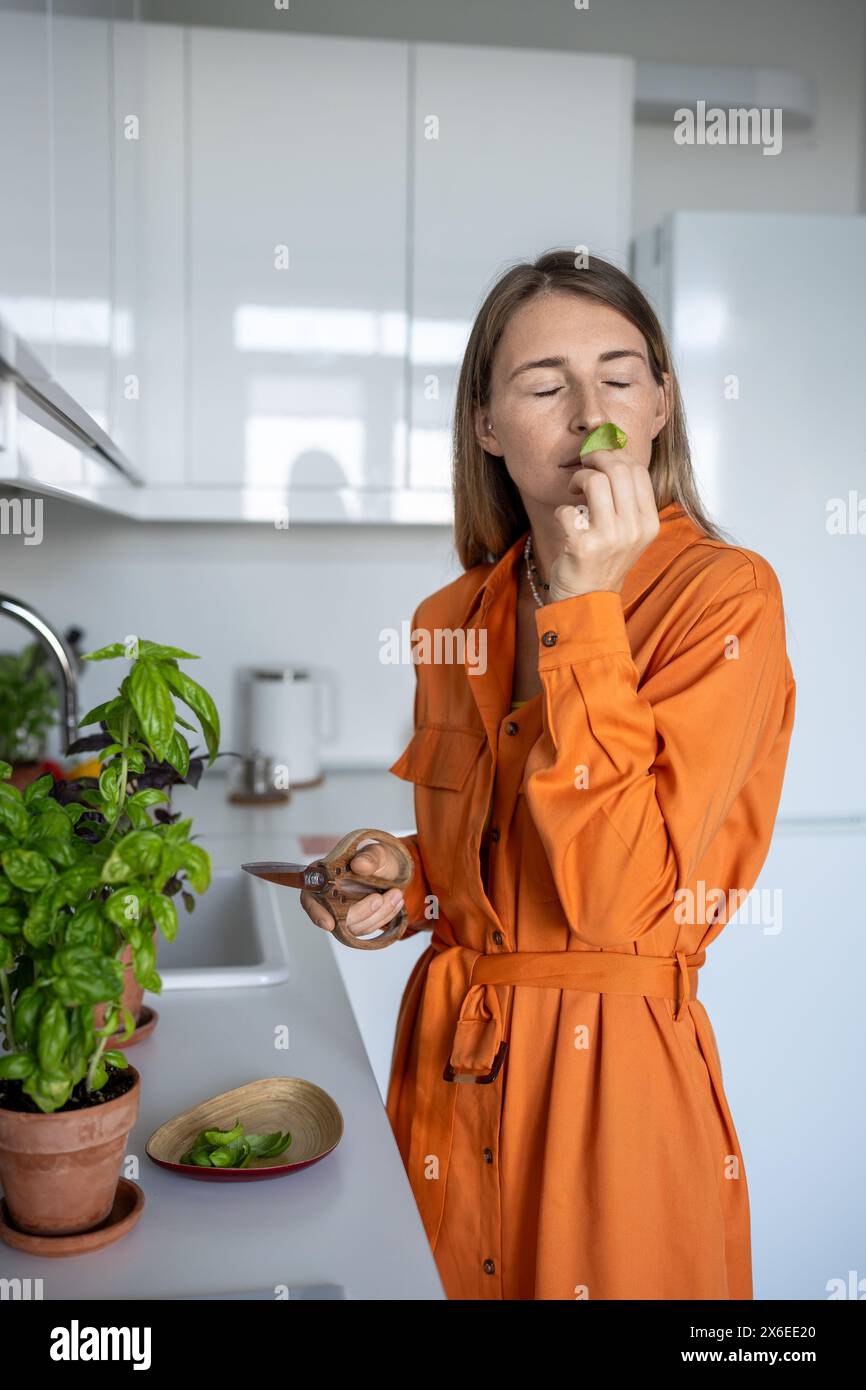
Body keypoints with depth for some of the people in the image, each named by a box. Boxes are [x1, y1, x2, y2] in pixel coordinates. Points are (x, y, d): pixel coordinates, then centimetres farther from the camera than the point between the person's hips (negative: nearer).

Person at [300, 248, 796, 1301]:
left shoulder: (728, 595, -13)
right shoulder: (452, 618, 3)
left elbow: (623, 895, -23)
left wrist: (586, 606, -23)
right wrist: (404, 882, -4)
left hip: (619, 1069, -5)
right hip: (447, 1061, 5)